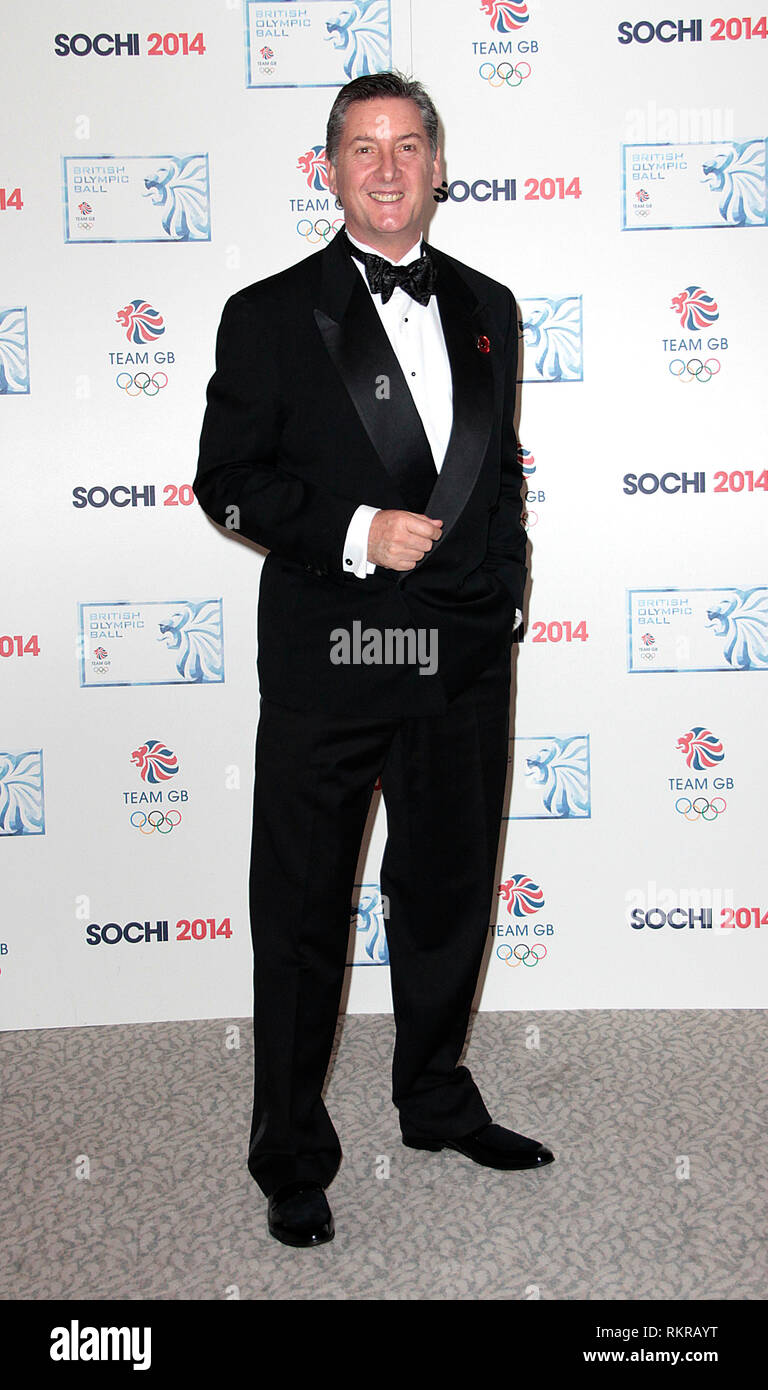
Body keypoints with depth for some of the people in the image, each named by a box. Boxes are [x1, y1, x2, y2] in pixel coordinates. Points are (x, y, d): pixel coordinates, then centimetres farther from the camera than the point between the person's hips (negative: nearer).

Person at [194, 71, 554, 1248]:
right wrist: (354, 531, -16)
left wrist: (504, 581, 9)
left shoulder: (486, 308, 12)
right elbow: (226, 481, -4)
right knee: (302, 914, 5)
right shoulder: (270, 316, -1)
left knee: (449, 892, 17)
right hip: (326, 662, -4)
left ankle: (437, 1099, 39)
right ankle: (292, 1157, 22)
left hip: (465, 660, 5)